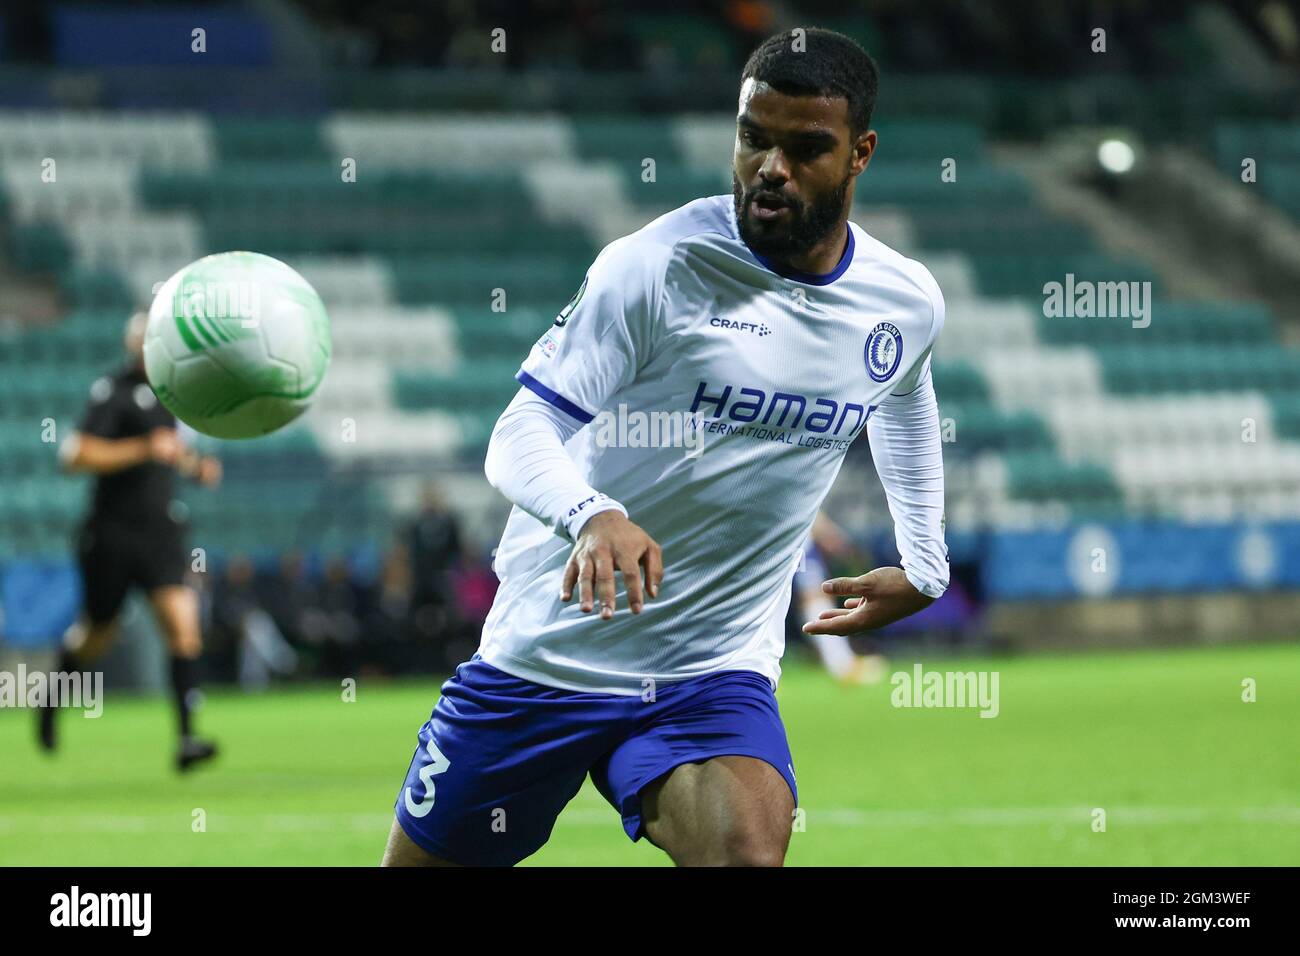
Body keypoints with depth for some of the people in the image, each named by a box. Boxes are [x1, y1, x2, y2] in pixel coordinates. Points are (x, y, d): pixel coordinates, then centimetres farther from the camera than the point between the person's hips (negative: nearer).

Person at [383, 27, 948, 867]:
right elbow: (522, 434, -20)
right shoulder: (655, 267, -16)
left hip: (716, 678, 2)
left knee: (749, 852, -28)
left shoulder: (907, 304, 1)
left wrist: (924, 566, 24)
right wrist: (592, 514, -40)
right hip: (545, 658, -2)